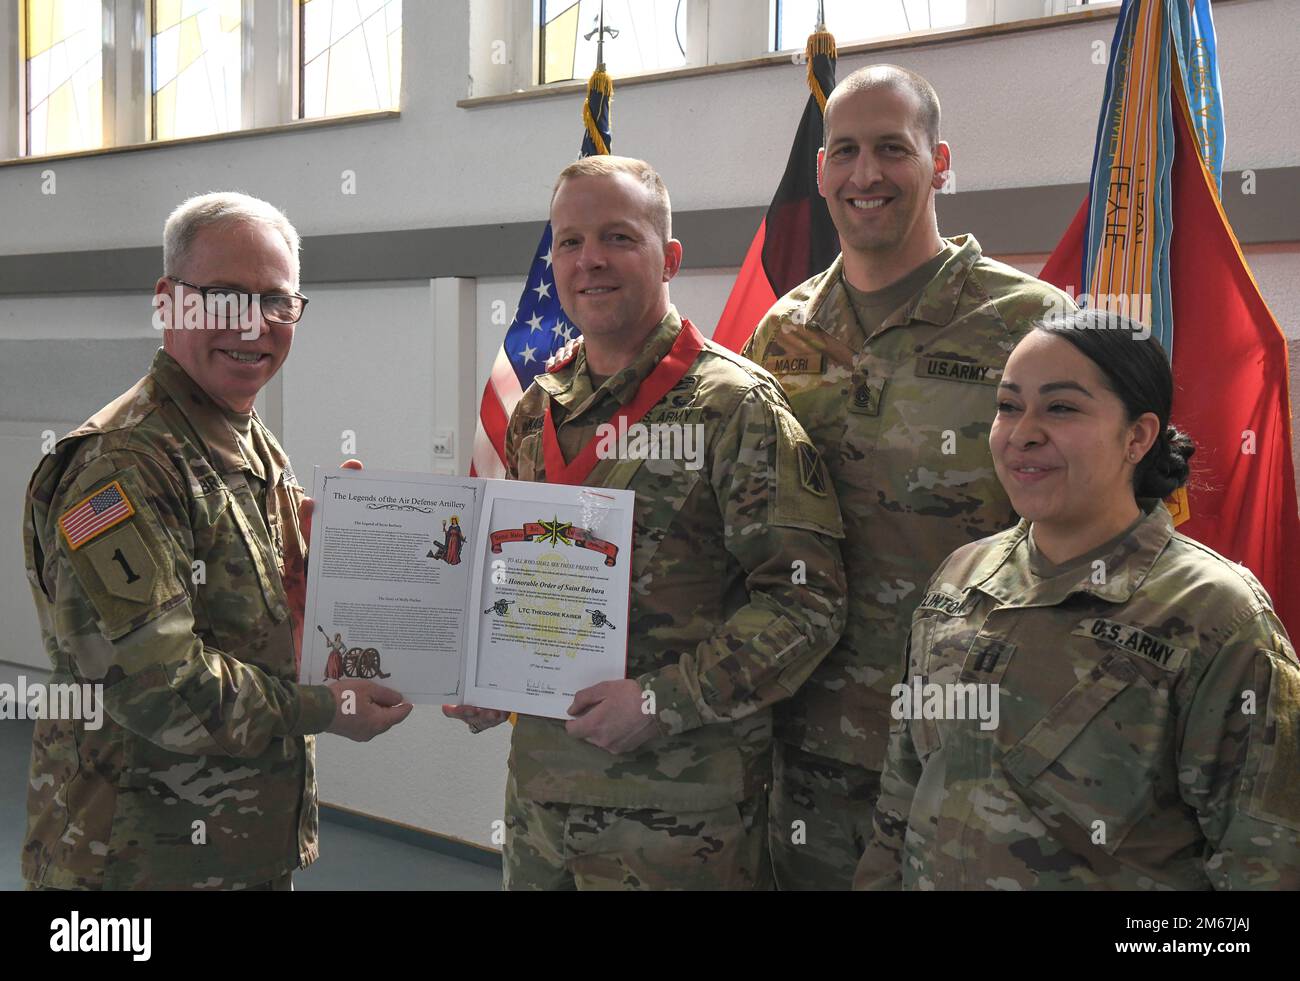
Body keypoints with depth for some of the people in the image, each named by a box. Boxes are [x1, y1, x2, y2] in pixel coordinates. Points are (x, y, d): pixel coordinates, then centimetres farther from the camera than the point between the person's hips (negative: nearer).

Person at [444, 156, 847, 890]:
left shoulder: (734, 406, -10)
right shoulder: (536, 412, 10)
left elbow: (808, 600, -15)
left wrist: (662, 701, -19)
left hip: (679, 803, -6)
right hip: (540, 786, 6)